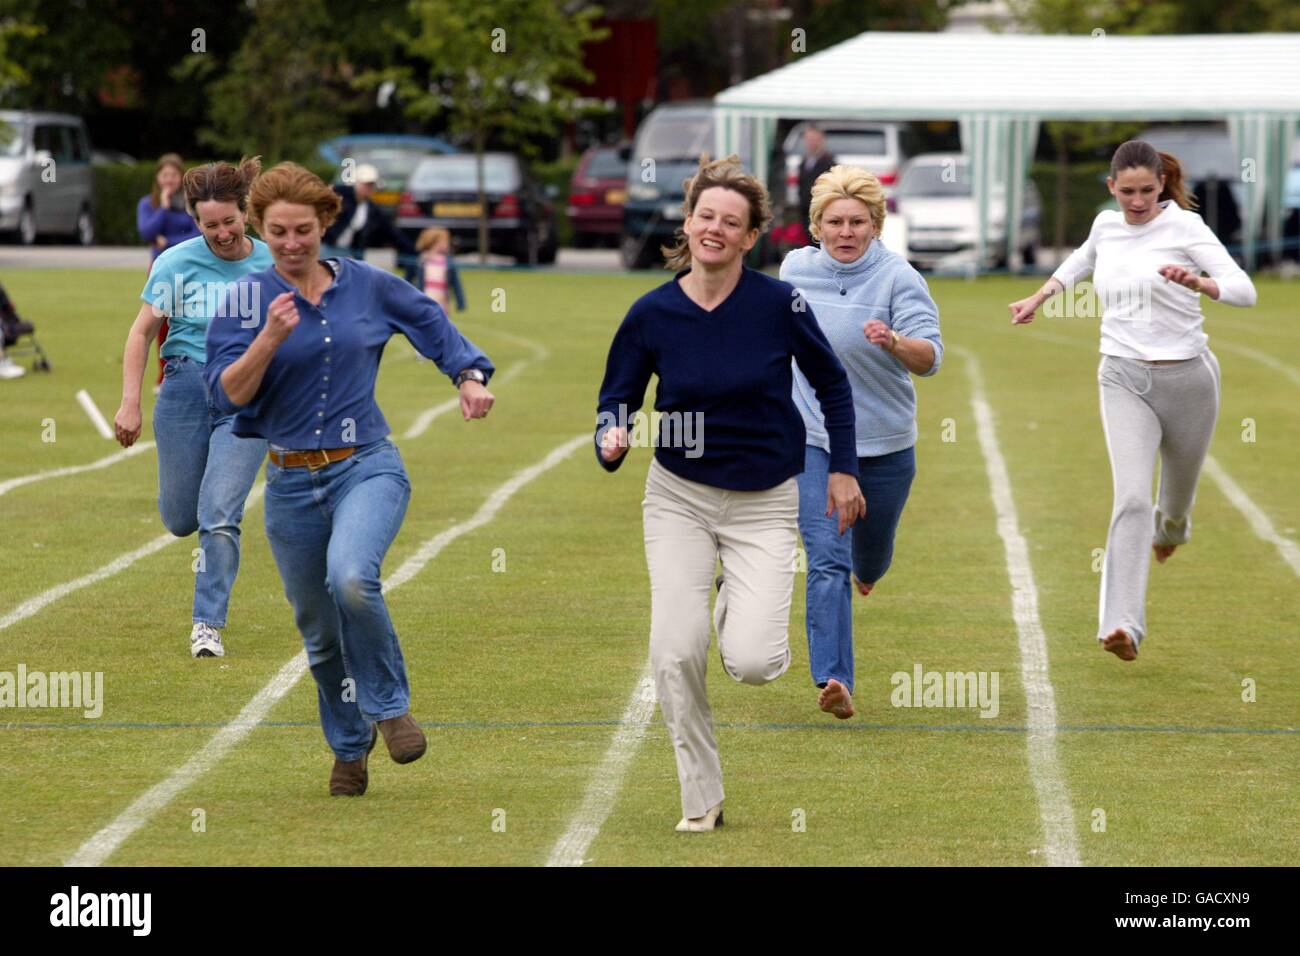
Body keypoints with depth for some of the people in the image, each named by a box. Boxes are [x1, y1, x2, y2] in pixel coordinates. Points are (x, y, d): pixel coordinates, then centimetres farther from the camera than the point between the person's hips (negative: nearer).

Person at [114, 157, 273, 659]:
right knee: (180, 519, 8)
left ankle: (208, 625, -5)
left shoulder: (272, 264, 0)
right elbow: (142, 332, 3)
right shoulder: (177, 262, -3)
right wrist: (130, 403, -4)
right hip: (186, 387, 1)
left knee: (219, 516, -14)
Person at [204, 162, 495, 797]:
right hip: (290, 482, 2)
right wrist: (270, 339, -23)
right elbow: (228, 394, -10)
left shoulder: (367, 286, 3)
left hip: (367, 466, -2)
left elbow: (432, 322, 20)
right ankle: (349, 750, 33)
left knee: (350, 577, -31)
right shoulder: (248, 300, -1)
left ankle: (389, 704, -9)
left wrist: (469, 375, 8)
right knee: (320, 634, 10)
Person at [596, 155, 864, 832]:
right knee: (675, 653, -13)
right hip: (679, 496, 1)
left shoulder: (778, 304, -12)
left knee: (752, 662, -16)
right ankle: (701, 799, 6)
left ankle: (739, 606, 23)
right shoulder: (652, 314, -8)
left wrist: (843, 469, 5)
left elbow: (831, 384, 4)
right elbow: (616, 401, 1)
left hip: (763, 502, -1)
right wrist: (612, 441, -21)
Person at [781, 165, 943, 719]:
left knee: (871, 557, 21)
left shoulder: (898, 277, -14)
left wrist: (895, 343, -46)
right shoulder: (796, 269, -3)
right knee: (827, 560, -16)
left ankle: (867, 568, 60)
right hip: (813, 439, 0)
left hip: (885, 444, 0)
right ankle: (833, 681, -21)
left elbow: (930, 357, -25)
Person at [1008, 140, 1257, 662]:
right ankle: (1123, 626, -27)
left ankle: (1172, 526, 62)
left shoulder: (1184, 226, -9)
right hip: (1124, 379, 1)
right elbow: (1083, 257, 31)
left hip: (1187, 377, -1)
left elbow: (1245, 290, -17)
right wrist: (1038, 298, 33)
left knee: (1178, 489, 21)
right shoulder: (1106, 225, 4)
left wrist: (1198, 282, -34)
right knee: (1131, 497, -18)